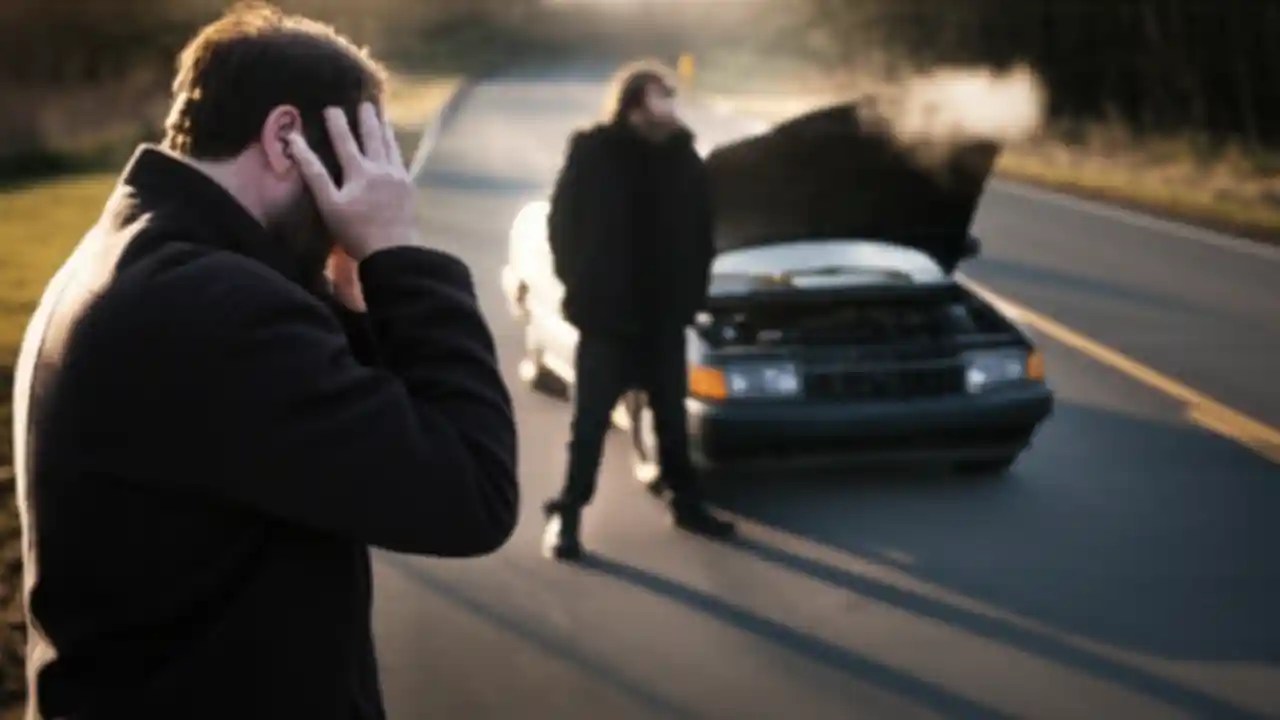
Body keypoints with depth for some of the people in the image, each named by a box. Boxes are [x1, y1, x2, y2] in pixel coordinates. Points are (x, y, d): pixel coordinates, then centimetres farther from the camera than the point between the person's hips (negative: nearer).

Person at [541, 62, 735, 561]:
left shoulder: (682, 155, 4)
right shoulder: (594, 152, -8)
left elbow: (699, 229, 11)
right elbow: (562, 222, -4)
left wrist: (692, 289, 5)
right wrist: (580, 286, -5)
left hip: (664, 312, 4)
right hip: (607, 312, -4)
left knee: (672, 413, 14)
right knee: (591, 418, -1)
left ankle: (686, 504, 26)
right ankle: (566, 515, 5)